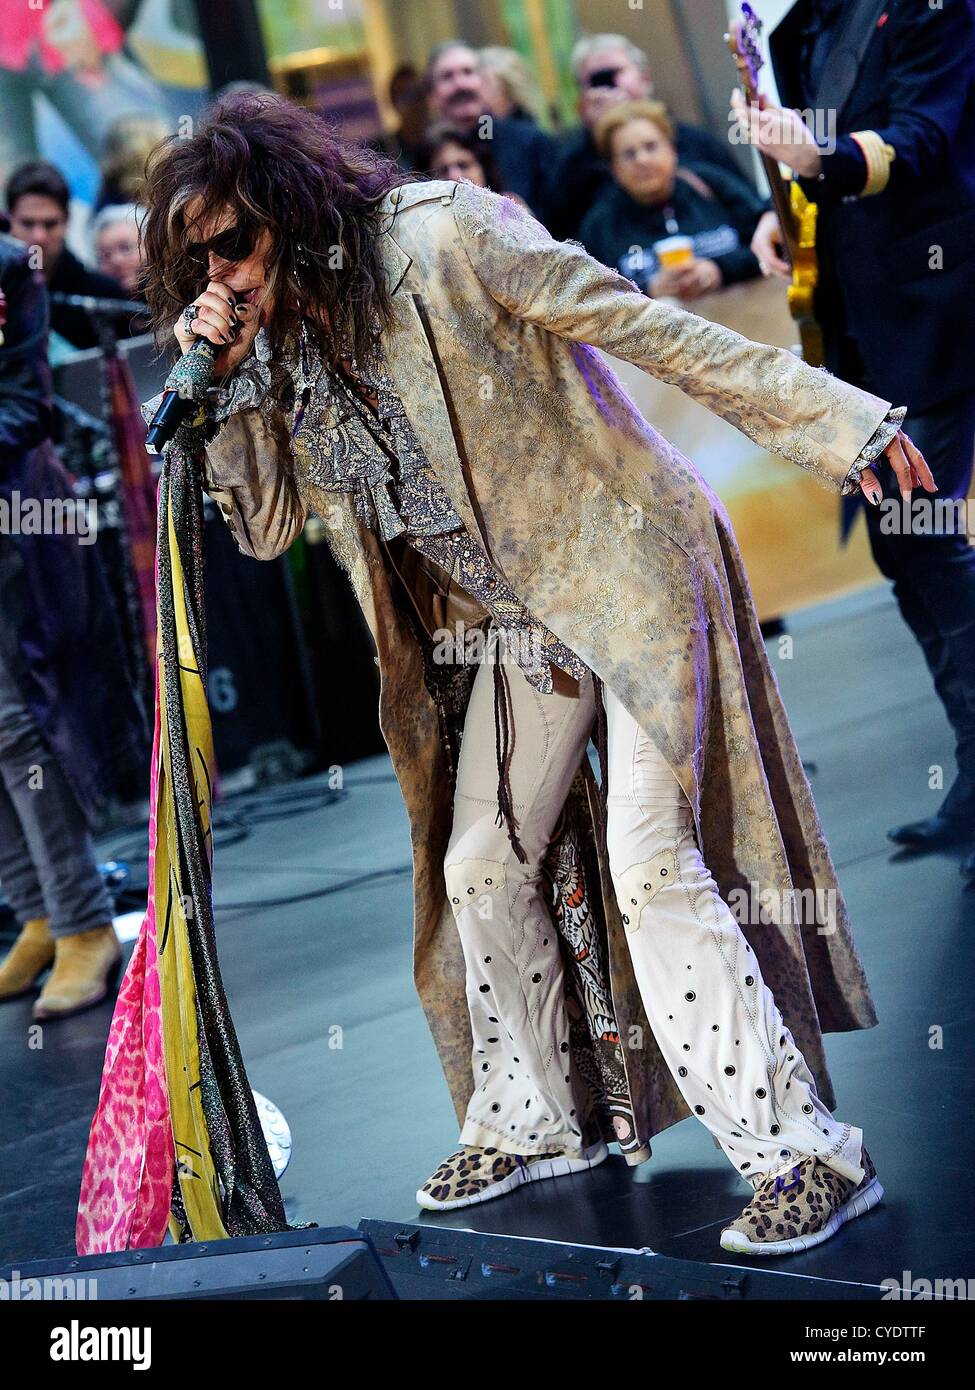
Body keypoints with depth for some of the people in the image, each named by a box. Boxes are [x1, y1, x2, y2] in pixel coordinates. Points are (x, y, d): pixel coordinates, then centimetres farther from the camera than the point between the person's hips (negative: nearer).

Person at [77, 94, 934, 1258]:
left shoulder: (443, 237, -17)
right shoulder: (283, 346, 4)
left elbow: (646, 326, -16)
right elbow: (266, 524, 7)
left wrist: (826, 419, -17)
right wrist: (219, 384, -8)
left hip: (627, 570, -8)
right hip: (515, 626, 8)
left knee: (650, 864, -16)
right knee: (481, 870, 12)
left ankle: (804, 1151, -11)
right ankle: (531, 1126, 30)